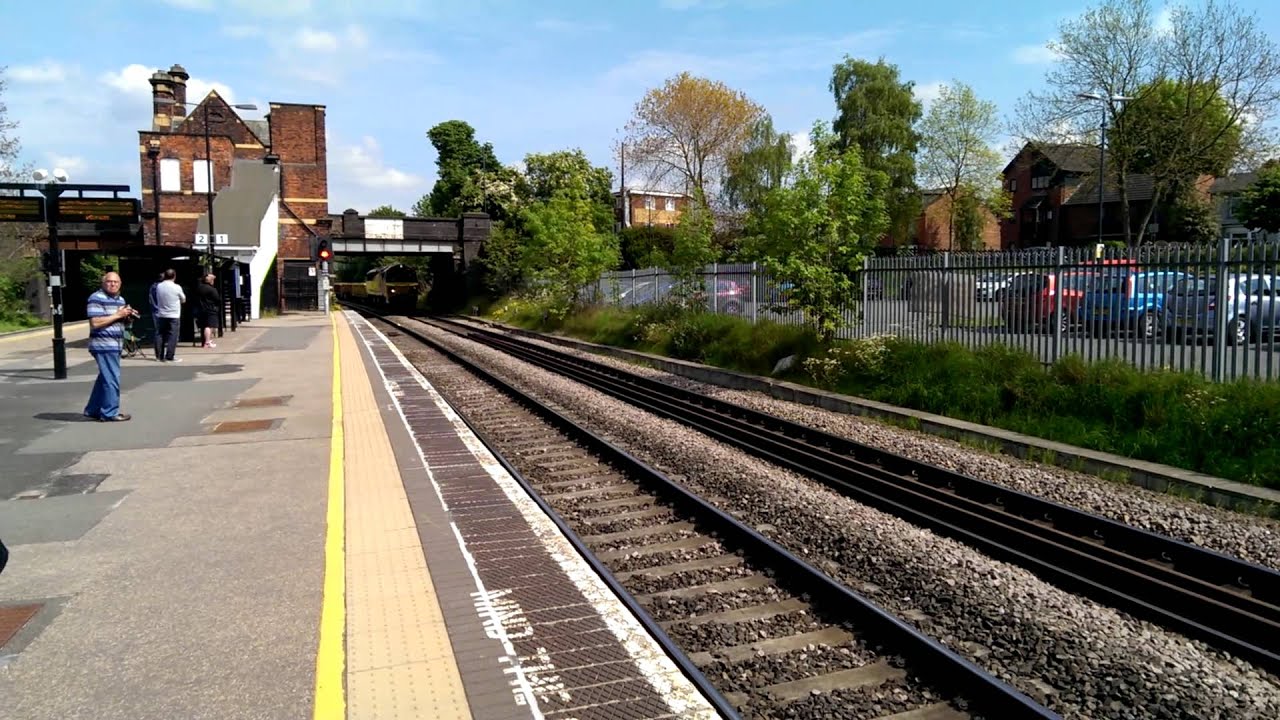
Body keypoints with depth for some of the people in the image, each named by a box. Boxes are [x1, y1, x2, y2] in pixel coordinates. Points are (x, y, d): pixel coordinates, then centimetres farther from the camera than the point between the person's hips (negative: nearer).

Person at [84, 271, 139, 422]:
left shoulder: (120, 299, 16)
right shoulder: (96, 299, -12)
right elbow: (95, 323, -20)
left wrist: (128, 317, 3)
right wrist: (117, 315, -19)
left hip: (114, 345, 9)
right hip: (104, 345, -9)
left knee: (104, 378, 15)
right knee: (111, 379, -7)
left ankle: (93, 410, 26)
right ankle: (110, 413, 0)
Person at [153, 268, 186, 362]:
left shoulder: (159, 286, -1)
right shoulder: (177, 287, -11)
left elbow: (157, 298, 11)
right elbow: (183, 299, 2)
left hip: (161, 315, 4)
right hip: (173, 316, -4)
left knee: (160, 335, 11)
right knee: (172, 336, 0)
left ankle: (160, 356, 14)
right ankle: (169, 357, -3)